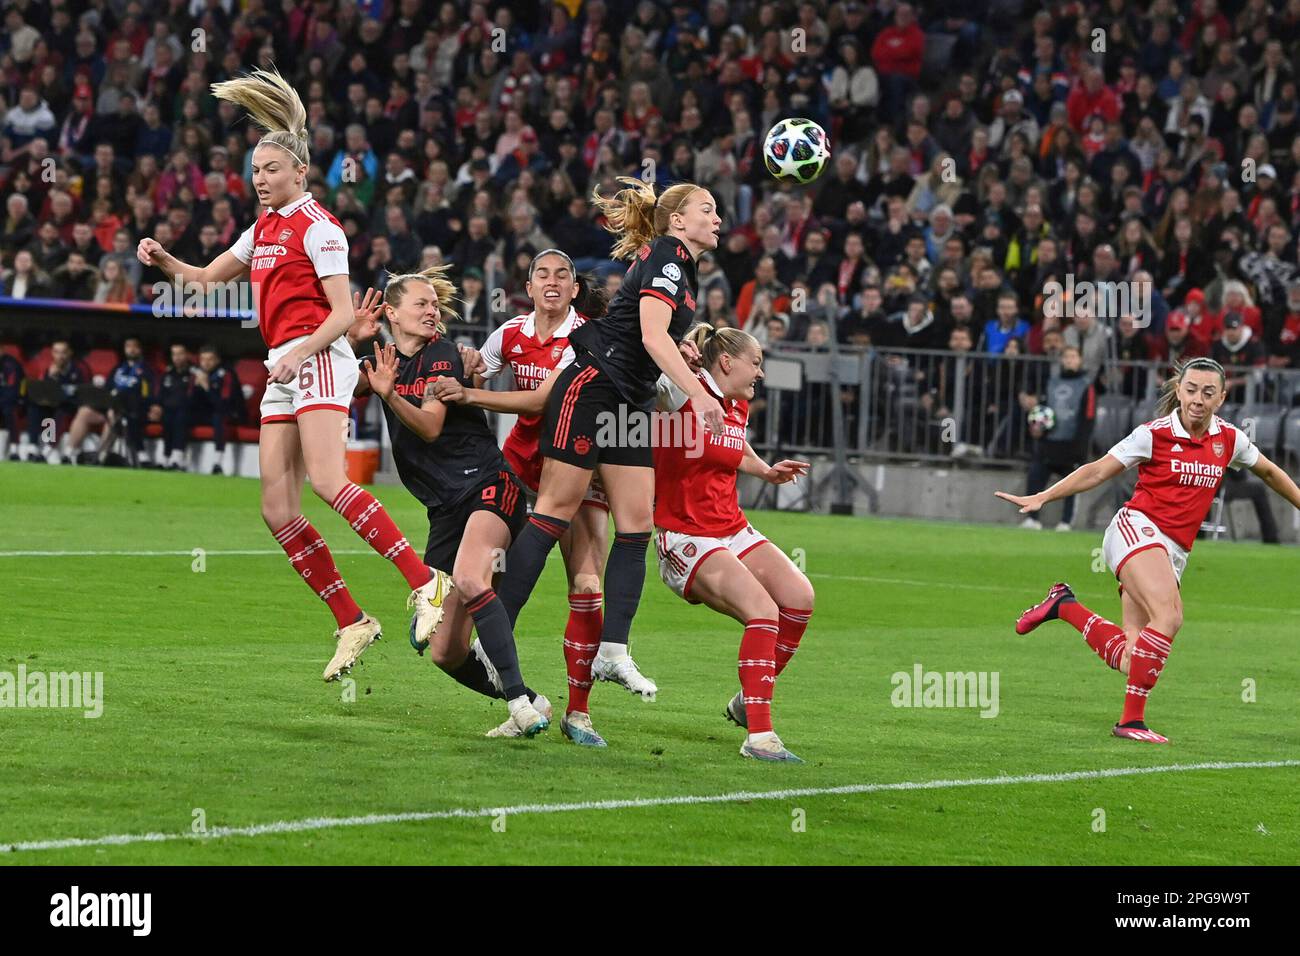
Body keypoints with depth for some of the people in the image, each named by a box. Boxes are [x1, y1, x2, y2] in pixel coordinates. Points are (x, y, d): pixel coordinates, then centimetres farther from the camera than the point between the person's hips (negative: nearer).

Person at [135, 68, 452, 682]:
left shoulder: (316, 227, -5)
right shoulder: (264, 227, 19)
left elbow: (344, 312, -11)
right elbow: (207, 277, 29)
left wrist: (302, 350, -25)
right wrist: (163, 259, 10)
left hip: (318, 360, -9)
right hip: (281, 373, 9)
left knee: (327, 481, -27)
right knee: (277, 510, -1)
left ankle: (425, 583, -28)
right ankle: (352, 623, 3)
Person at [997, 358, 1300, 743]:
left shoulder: (1229, 439, 10)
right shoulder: (1154, 435, -2)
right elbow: (1097, 471, 0)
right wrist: (1042, 497, -8)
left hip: (1172, 553, 5)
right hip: (1138, 528, -5)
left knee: (1131, 661, -7)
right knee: (1168, 616, -30)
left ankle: (1064, 605, 13)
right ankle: (1132, 720, -26)